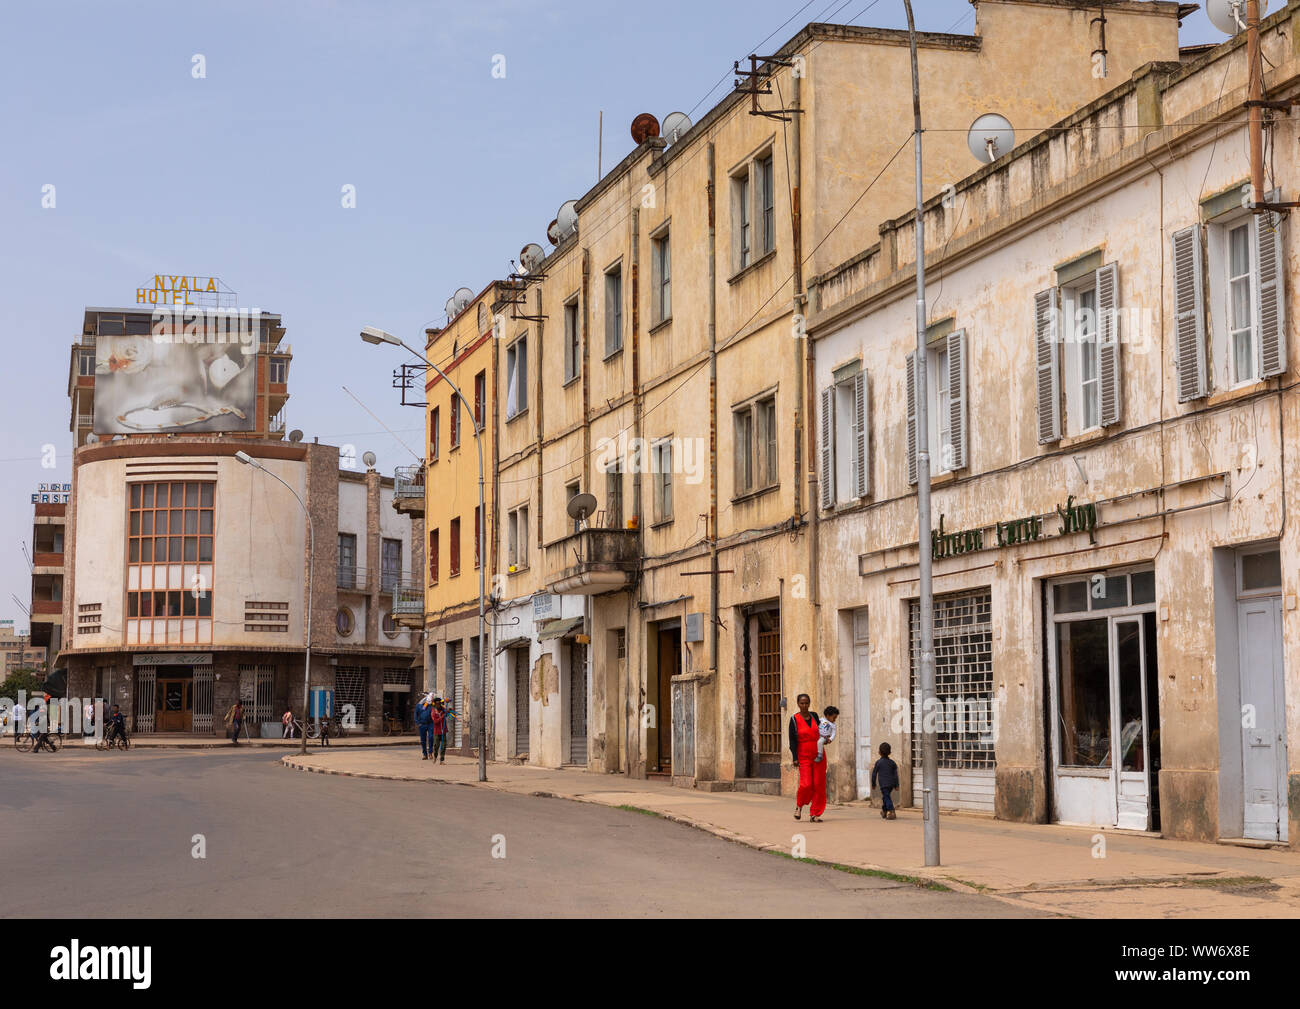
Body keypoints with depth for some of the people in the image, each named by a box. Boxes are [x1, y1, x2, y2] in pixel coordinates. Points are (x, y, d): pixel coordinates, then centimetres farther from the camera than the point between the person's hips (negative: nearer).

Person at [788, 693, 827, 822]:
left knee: (818, 785, -2)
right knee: (806, 784, -16)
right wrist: (795, 758, -13)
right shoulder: (794, 719, -3)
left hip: (818, 756, 4)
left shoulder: (814, 715, 8)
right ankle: (799, 806, 12)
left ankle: (815, 814, 7)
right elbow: (792, 740, -6)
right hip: (803, 757, -4)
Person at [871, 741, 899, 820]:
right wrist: (896, 785, 8)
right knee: (885, 797, 22)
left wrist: (873, 784, 12)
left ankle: (892, 813, -24)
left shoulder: (878, 763, -4)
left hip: (883, 784, -5)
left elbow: (874, 774, 1)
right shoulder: (892, 762, 6)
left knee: (887, 798, -9)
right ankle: (884, 812, 33)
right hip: (891, 783, 5)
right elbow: (895, 774, 5)